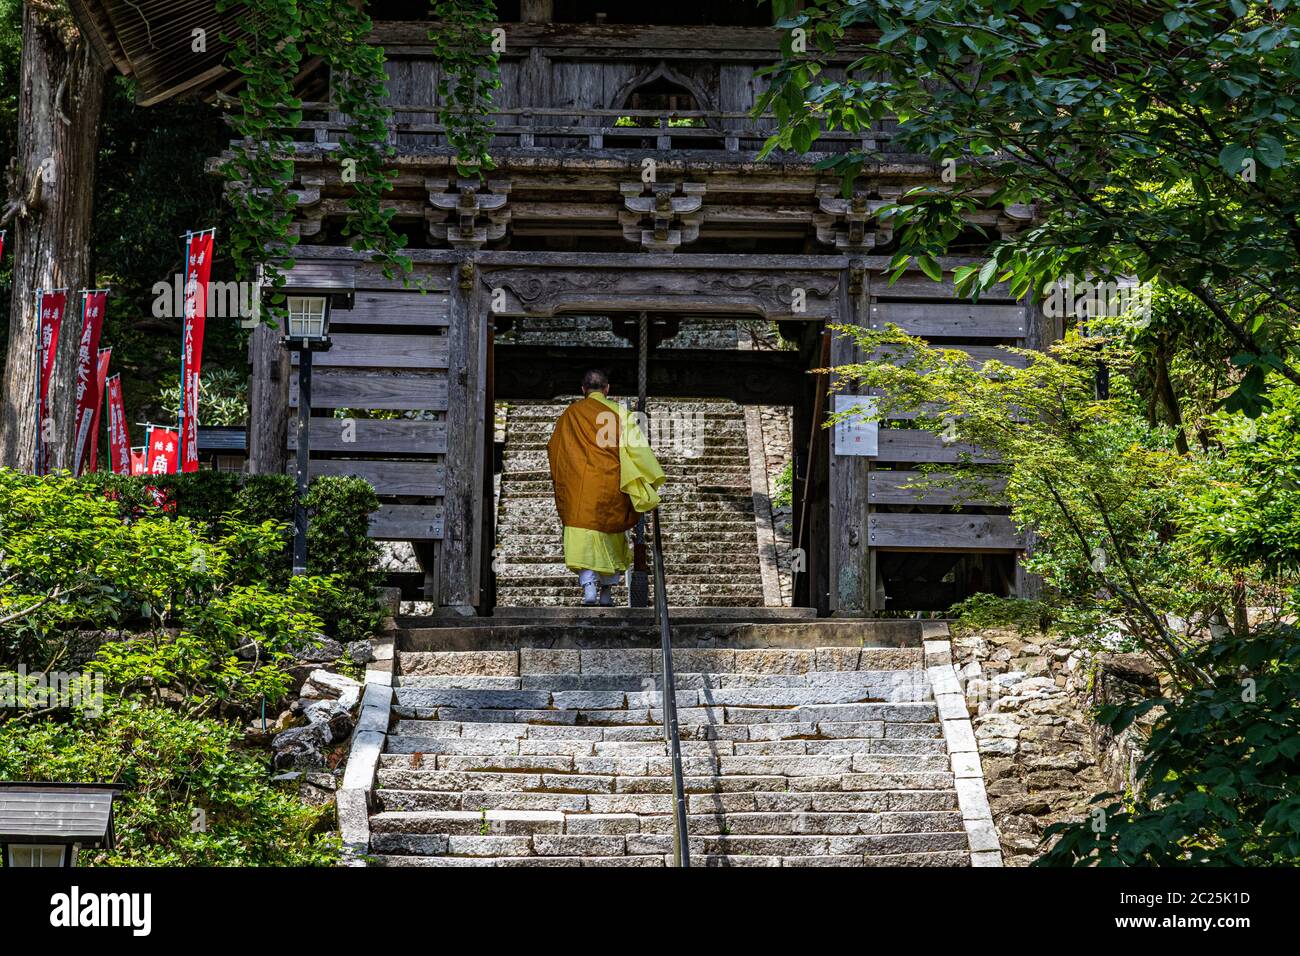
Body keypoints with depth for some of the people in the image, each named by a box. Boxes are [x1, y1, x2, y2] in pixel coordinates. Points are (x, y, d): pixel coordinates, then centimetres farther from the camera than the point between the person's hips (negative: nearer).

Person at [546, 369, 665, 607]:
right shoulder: (619, 413, 4)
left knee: (584, 536, -7)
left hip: (580, 486, -1)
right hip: (611, 484, 1)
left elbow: (553, 449, 13)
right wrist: (650, 480, 2)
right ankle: (606, 593, 19)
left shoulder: (571, 413, 6)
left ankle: (589, 587, -26)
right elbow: (636, 447, -3)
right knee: (611, 535, 15)